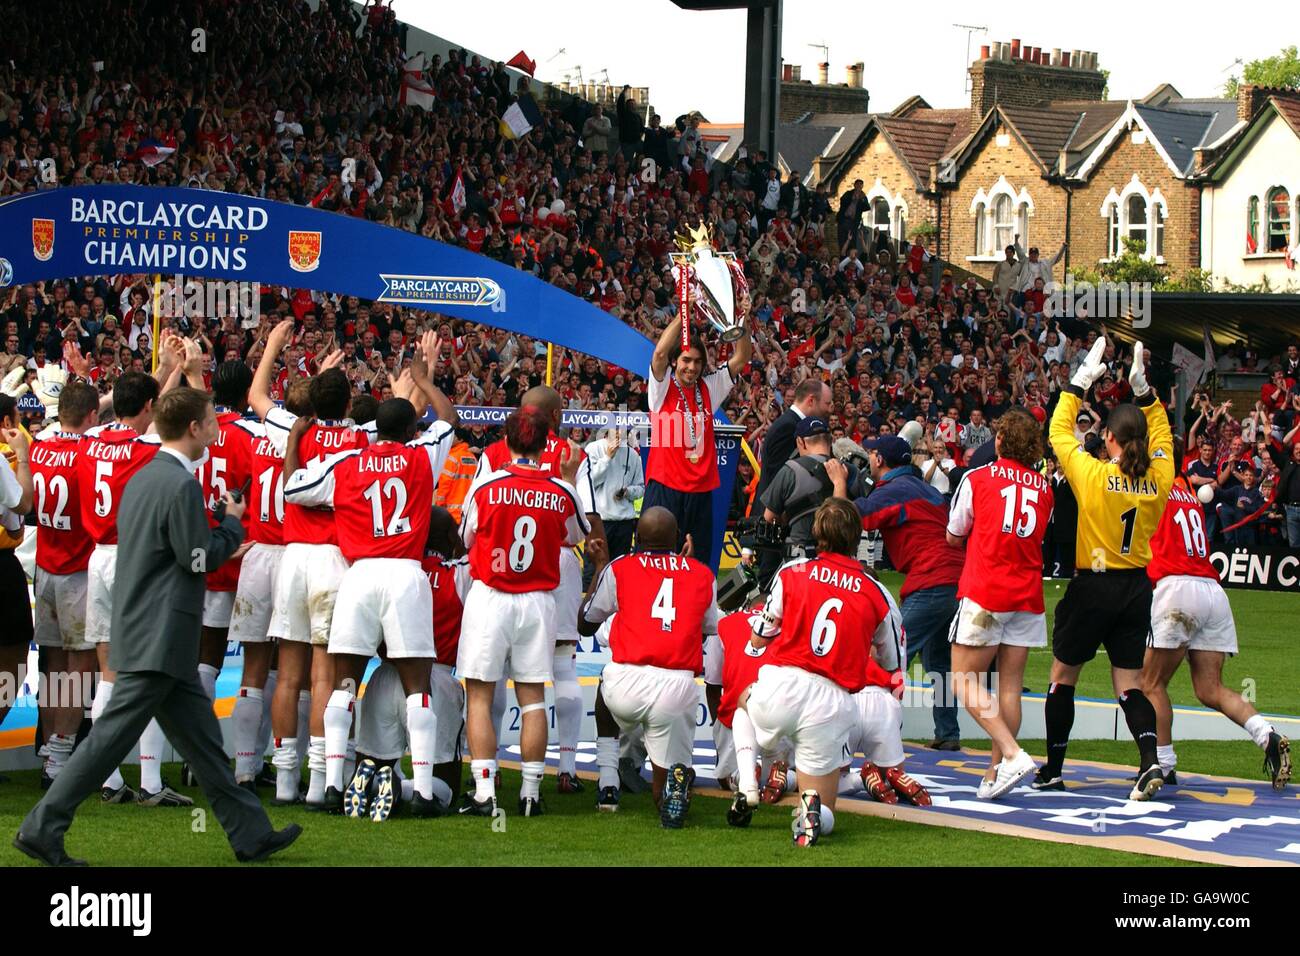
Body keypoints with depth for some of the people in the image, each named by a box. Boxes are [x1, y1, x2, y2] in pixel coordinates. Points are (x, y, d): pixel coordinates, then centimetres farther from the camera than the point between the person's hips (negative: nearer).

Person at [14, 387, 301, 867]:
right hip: (160, 637, -10)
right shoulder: (182, 485, -17)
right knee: (112, 737, -6)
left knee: (201, 735, 11)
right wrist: (233, 522, 1)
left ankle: (250, 835, 15)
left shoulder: (143, 478, 13)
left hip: (143, 627, 10)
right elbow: (200, 558, -15)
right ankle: (41, 829, -3)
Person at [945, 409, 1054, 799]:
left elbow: (953, 536, 10)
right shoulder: (1044, 488, 10)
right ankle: (995, 772, 5)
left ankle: (1013, 755, -16)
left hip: (984, 591, -5)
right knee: (1010, 684, 6)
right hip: (1028, 593, 5)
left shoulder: (976, 479, -1)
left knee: (965, 683, -1)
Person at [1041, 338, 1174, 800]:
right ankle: (1150, 758, -17)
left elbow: (1059, 432, -1)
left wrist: (1080, 382, 6)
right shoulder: (1159, 479, -3)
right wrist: (1143, 389, 15)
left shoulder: (1093, 475, -14)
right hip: (1137, 589, 4)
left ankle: (1053, 770, 17)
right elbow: (1162, 435, 17)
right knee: (1128, 683, 7)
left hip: (1093, 588, -4)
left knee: (1062, 676, 12)